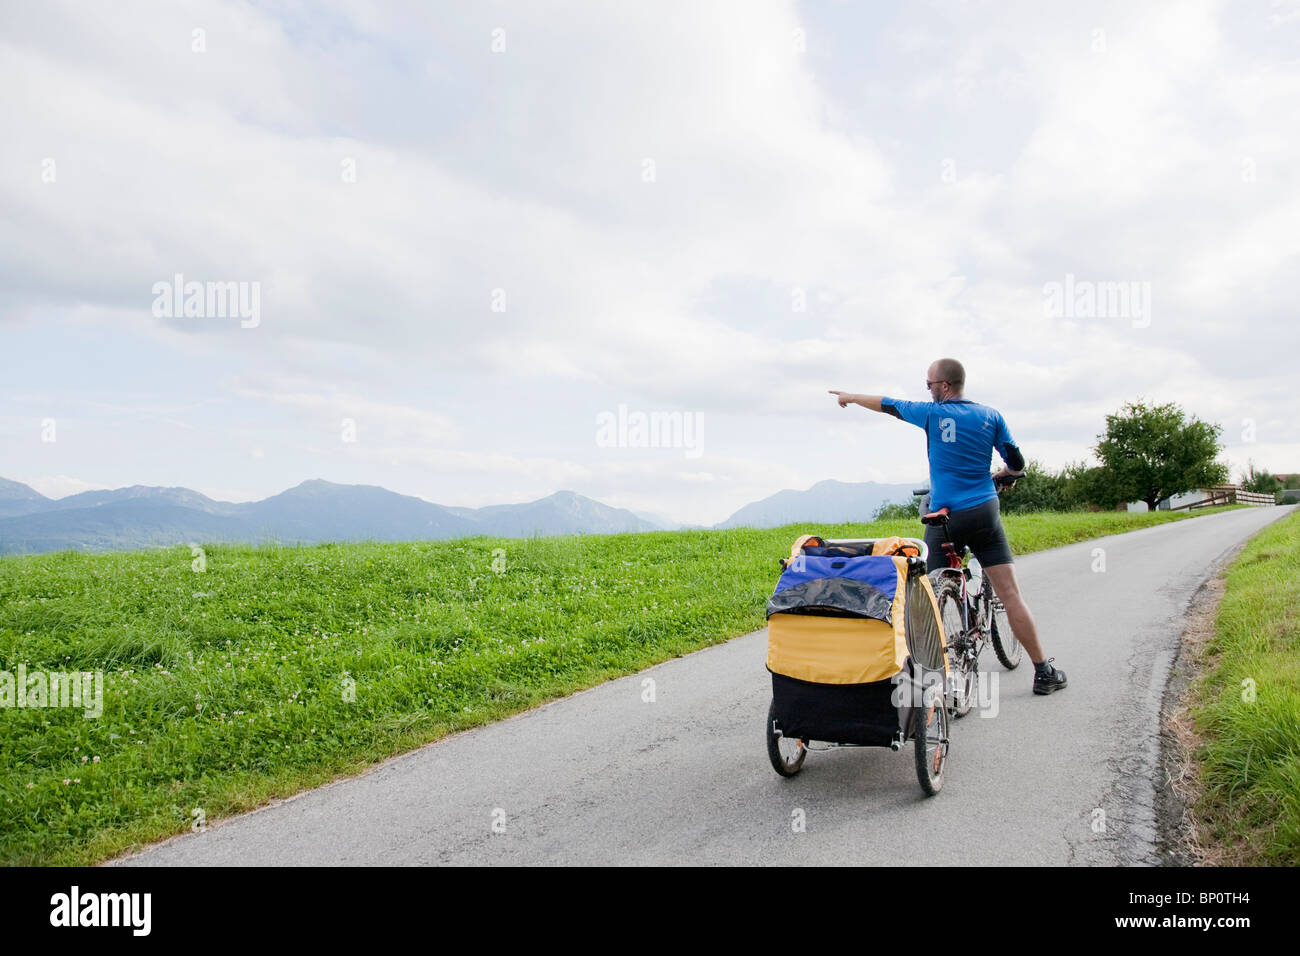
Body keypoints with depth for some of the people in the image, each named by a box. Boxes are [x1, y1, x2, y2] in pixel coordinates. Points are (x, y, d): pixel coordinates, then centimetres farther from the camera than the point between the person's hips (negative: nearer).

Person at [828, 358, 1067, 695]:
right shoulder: (990, 415, 4)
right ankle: (1044, 672, 7)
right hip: (985, 513, 2)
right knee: (1010, 593, 2)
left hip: (945, 518, -2)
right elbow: (1017, 465, 7)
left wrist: (851, 397, 30)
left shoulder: (933, 413, -2)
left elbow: (887, 404, 13)